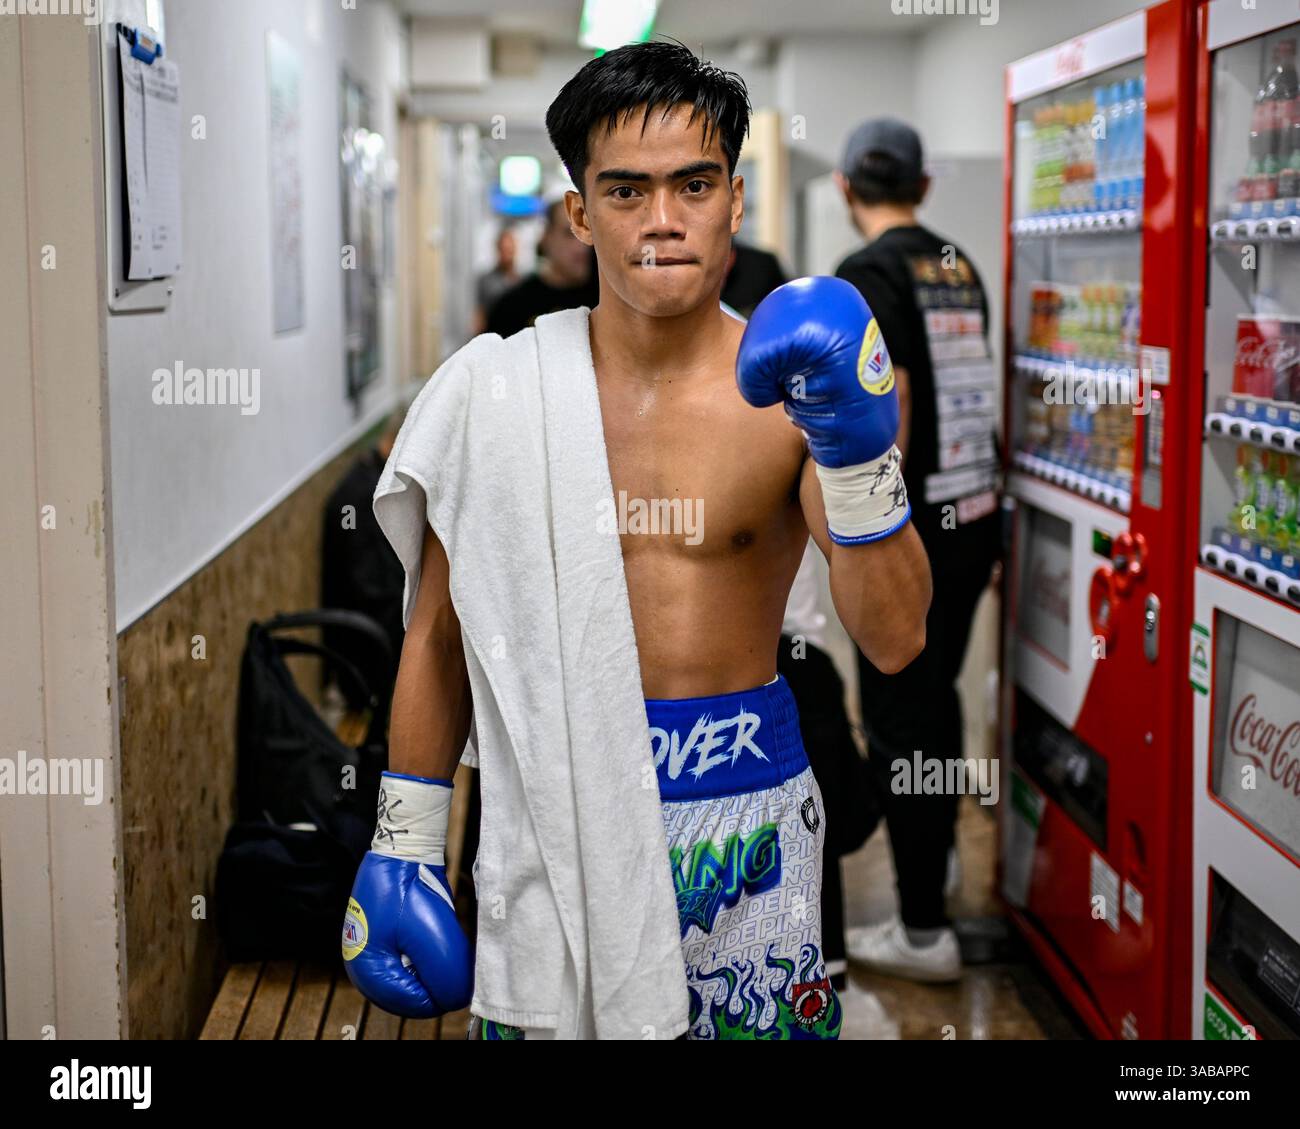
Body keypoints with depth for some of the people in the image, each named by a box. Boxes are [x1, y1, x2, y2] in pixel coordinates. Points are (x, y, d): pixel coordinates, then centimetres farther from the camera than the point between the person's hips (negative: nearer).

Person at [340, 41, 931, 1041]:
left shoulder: (786, 393, -6)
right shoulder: (497, 392, -3)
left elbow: (894, 642, -15)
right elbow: (439, 636, 5)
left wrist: (860, 455, -29)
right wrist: (403, 847, 7)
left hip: (742, 816, 0)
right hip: (554, 813, 1)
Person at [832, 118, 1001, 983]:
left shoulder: (869, 274, -14)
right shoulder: (961, 265, 10)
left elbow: (887, 422, -20)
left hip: (913, 530, -8)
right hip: (976, 516, 8)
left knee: (900, 722, 0)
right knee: (935, 699, 23)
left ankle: (924, 931, 7)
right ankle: (931, 868, 41)